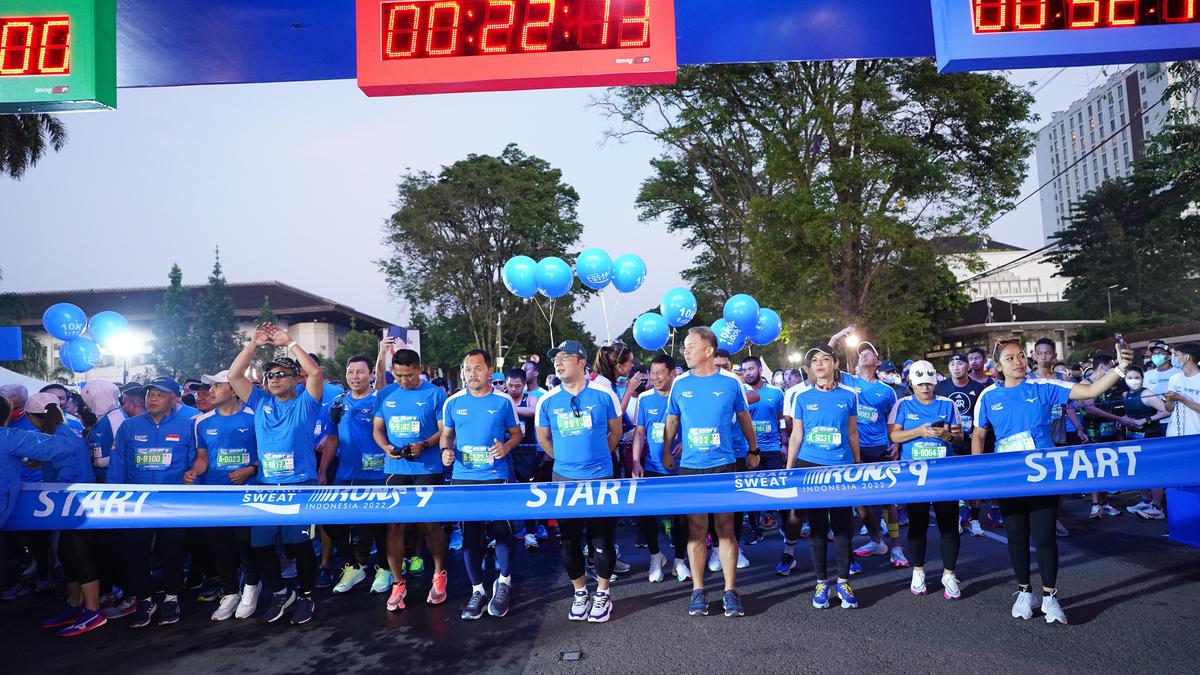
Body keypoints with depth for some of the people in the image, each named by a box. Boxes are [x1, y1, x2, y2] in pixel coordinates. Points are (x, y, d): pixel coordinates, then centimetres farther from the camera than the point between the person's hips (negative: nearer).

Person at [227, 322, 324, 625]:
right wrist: (254, 344, -2)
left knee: (300, 544, 3)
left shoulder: (305, 403, 0)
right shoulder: (260, 402, 12)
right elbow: (234, 376, 6)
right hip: (266, 486, 5)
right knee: (260, 545, 9)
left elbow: (316, 373, -16)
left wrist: (289, 343, -12)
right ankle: (280, 592, 28)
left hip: (301, 485, -5)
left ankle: (305, 596, 20)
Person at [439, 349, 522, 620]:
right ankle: (477, 590, 22)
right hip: (463, 477, 2)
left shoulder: (504, 401, -2)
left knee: (502, 529, 2)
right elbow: (446, 434, 13)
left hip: (497, 477, -2)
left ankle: (504, 582, 25)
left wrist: (506, 447, -14)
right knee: (469, 533, 8)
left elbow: (517, 433, 6)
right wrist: (446, 450, -8)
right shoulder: (452, 402, 3)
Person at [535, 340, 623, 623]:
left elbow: (615, 432, 7)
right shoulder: (547, 401, -1)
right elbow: (543, 439, 13)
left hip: (600, 478, -2)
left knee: (602, 539, 5)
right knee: (569, 540, 10)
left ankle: (603, 593, 25)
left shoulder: (604, 394, -6)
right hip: (564, 479, 2)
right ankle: (580, 592, 29)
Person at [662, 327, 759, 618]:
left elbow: (744, 419, 11)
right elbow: (672, 421, 14)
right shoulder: (680, 383, 3)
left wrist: (753, 451, 18)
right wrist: (667, 453, 18)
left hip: (723, 465, -1)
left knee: (725, 527, 2)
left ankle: (730, 591, 12)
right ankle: (698, 590, 16)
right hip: (690, 466, 1)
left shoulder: (731, 382, -2)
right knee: (696, 528, 6)